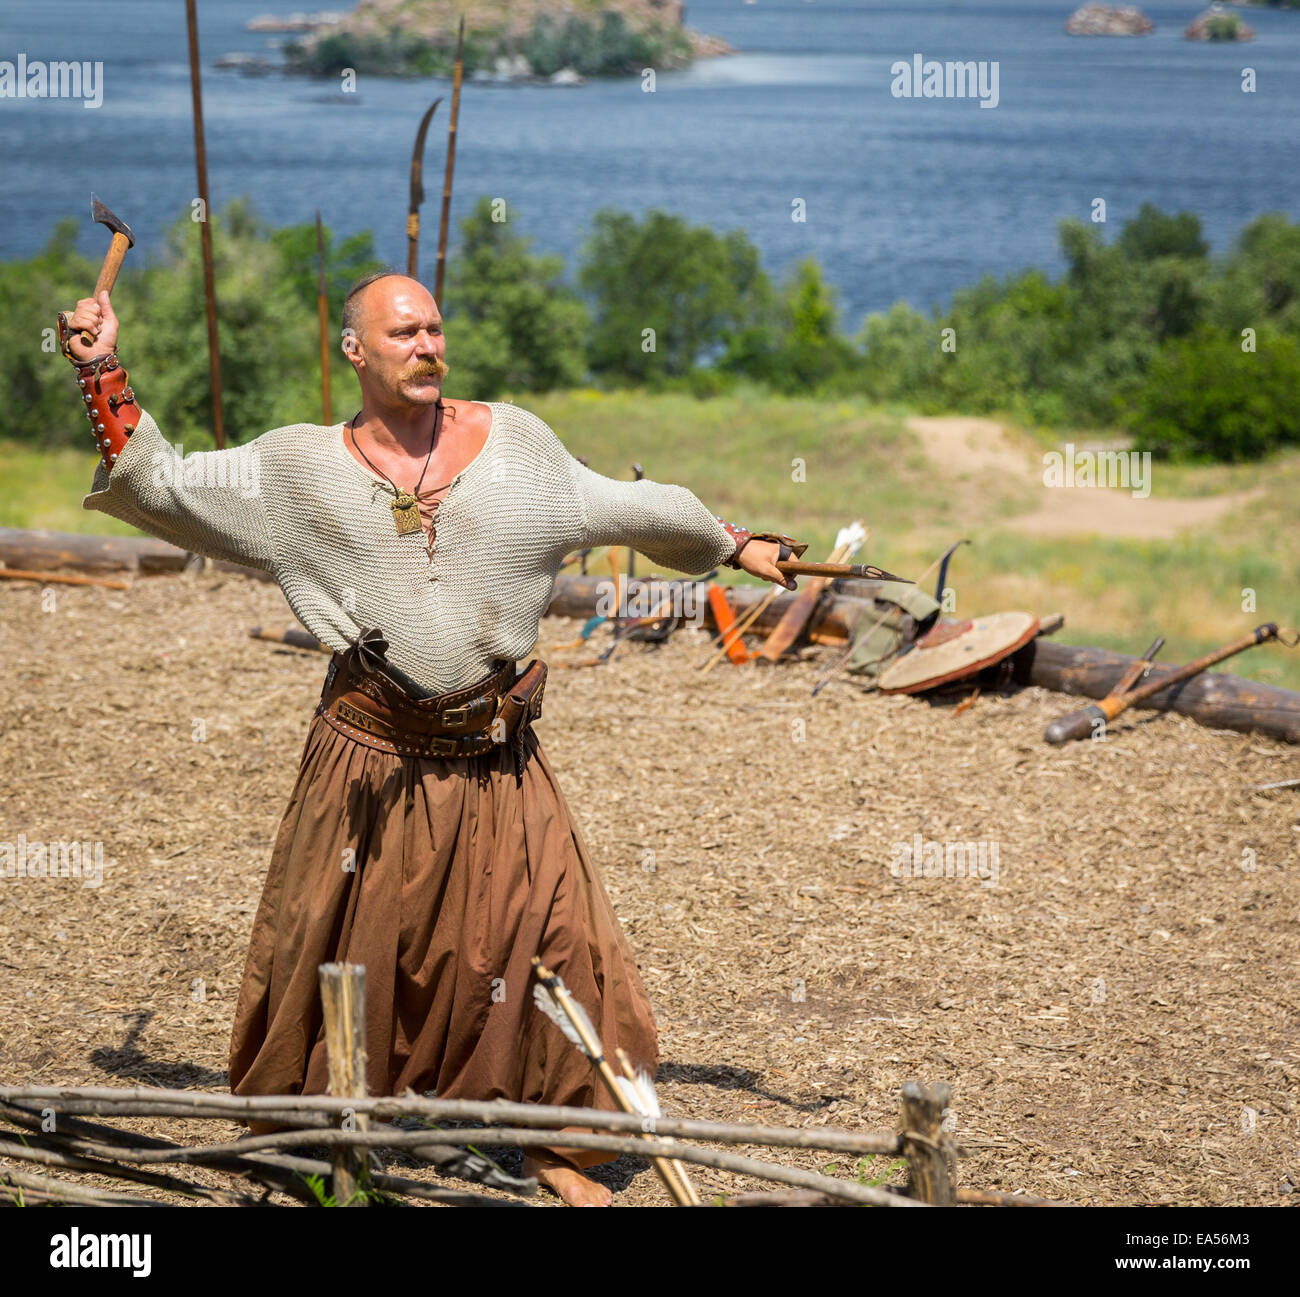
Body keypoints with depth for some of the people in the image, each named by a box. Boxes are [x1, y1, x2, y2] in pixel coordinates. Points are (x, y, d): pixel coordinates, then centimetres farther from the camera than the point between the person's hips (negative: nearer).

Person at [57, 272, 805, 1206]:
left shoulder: (513, 442, 3)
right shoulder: (302, 467, 1)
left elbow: (626, 507, 15)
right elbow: (160, 484, 5)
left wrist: (735, 545, 22)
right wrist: (105, 377, -2)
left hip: (495, 761, 1)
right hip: (369, 758, -1)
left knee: (543, 936, 0)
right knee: (336, 945, 7)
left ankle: (552, 1139, 17)